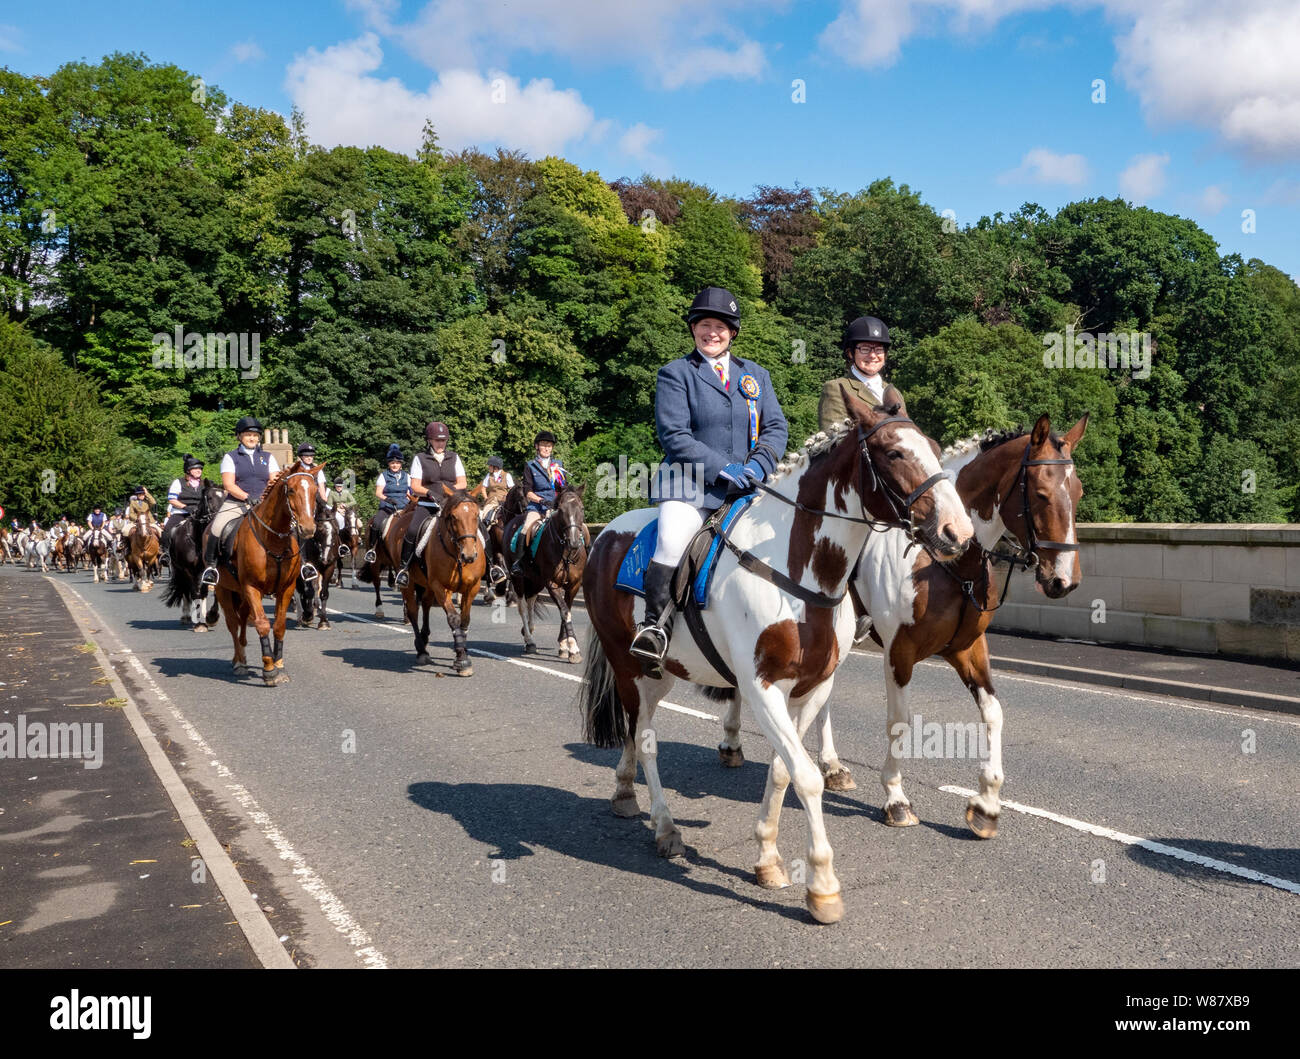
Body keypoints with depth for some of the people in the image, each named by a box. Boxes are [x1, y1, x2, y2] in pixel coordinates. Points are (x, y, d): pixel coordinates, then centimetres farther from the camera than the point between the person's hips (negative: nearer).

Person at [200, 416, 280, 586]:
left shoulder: (268, 457, 17)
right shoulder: (230, 457, 10)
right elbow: (228, 484, -3)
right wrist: (247, 497, -17)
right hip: (235, 504, -2)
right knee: (214, 530, -25)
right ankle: (210, 565, -6)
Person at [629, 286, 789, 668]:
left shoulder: (756, 376, 20)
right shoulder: (675, 373, 7)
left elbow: (777, 427, 13)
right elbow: (673, 434, -5)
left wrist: (758, 465, -8)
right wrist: (721, 468, -15)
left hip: (748, 485, 4)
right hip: (690, 481, -4)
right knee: (671, 541, -29)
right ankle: (654, 625, -16)